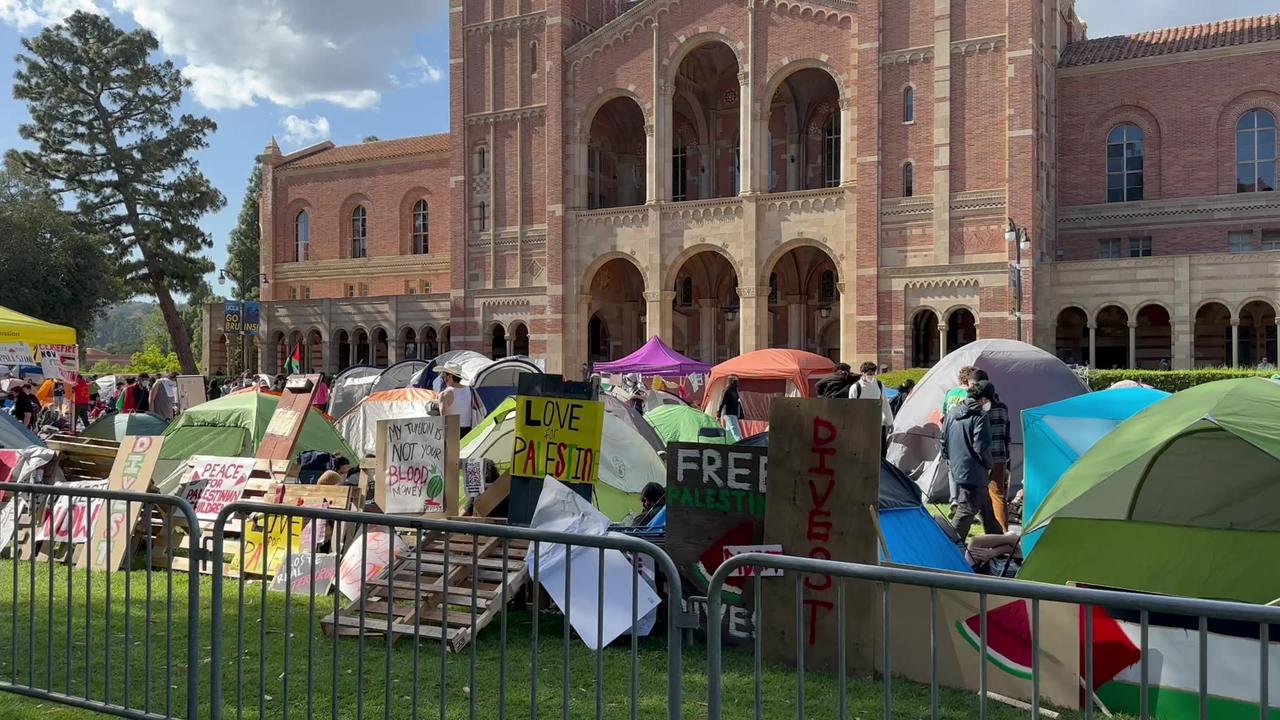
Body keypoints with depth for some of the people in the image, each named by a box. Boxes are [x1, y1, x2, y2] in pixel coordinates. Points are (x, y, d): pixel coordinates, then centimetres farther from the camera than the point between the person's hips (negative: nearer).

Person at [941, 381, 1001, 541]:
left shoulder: (951, 413, 7)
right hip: (973, 472, -9)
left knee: (985, 506, 22)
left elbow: (944, 440, 13)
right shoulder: (979, 416, -16)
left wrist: (949, 460, 22)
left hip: (956, 469, 9)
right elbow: (981, 446, -18)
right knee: (967, 510, -2)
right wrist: (988, 465, -3)